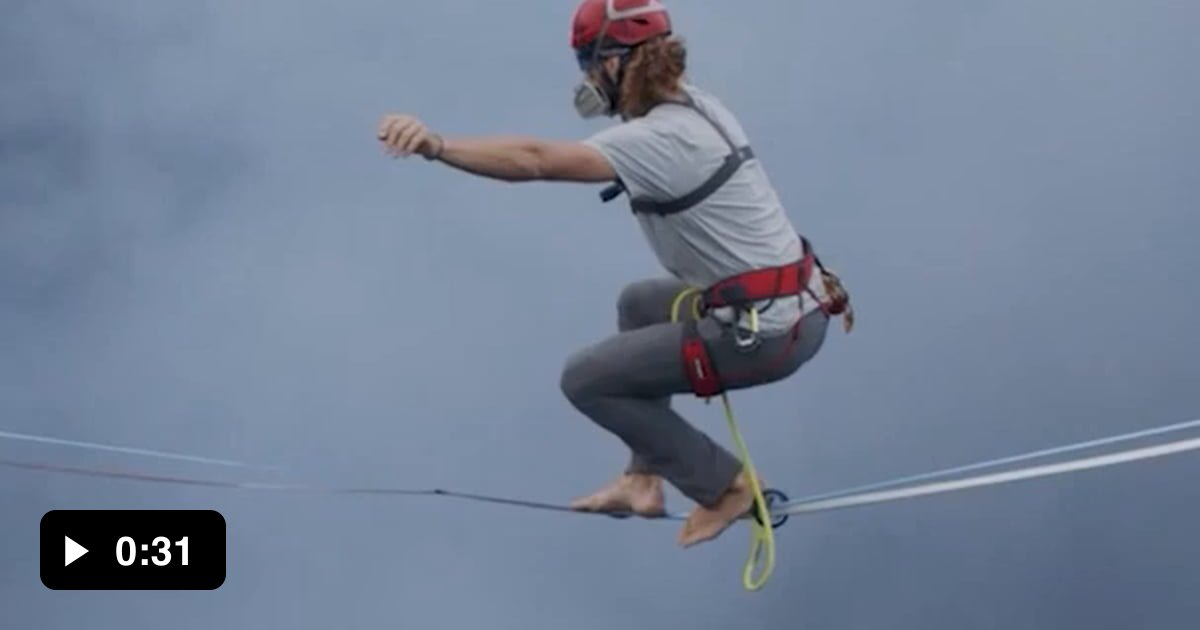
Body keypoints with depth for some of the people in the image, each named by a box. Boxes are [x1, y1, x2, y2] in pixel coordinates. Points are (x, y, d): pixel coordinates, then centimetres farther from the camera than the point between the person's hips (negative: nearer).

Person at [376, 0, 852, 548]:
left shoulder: (654, 142, -20)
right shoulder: (695, 104, 7)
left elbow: (538, 160, -34)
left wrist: (436, 146, -42)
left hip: (768, 333, -10)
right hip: (797, 304, 10)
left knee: (586, 379, 0)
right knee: (639, 305, 31)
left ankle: (724, 485, 8)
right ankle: (643, 479, 28)